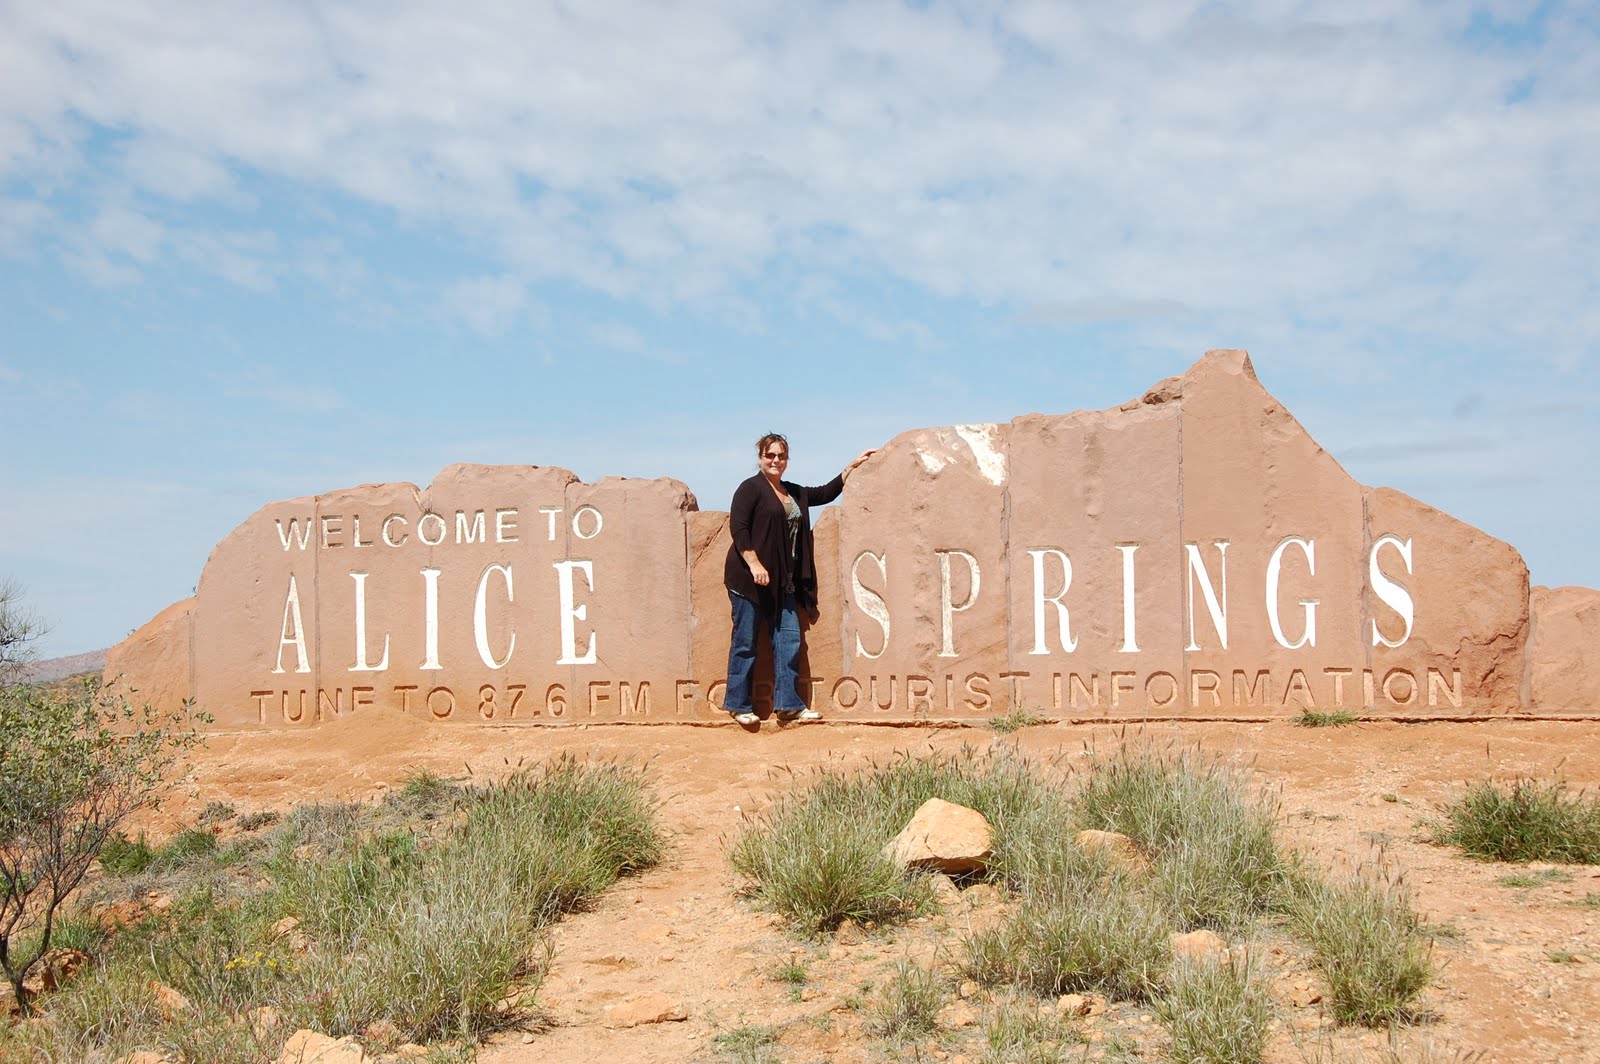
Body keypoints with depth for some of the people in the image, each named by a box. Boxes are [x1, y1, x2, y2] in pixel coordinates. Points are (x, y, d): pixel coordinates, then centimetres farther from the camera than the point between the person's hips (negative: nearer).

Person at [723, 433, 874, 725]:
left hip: (783, 582, 7)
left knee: (789, 639, 2)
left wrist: (852, 466, 22)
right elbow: (738, 528, -13)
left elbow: (826, 494, 27)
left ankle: (788, 704, 5)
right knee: (745, 643, -1)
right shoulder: (751, 488, -5)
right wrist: (754, 564, -21)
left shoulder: (795, 493, 17)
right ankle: (738, 705, 7)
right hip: (749, 578, -7)